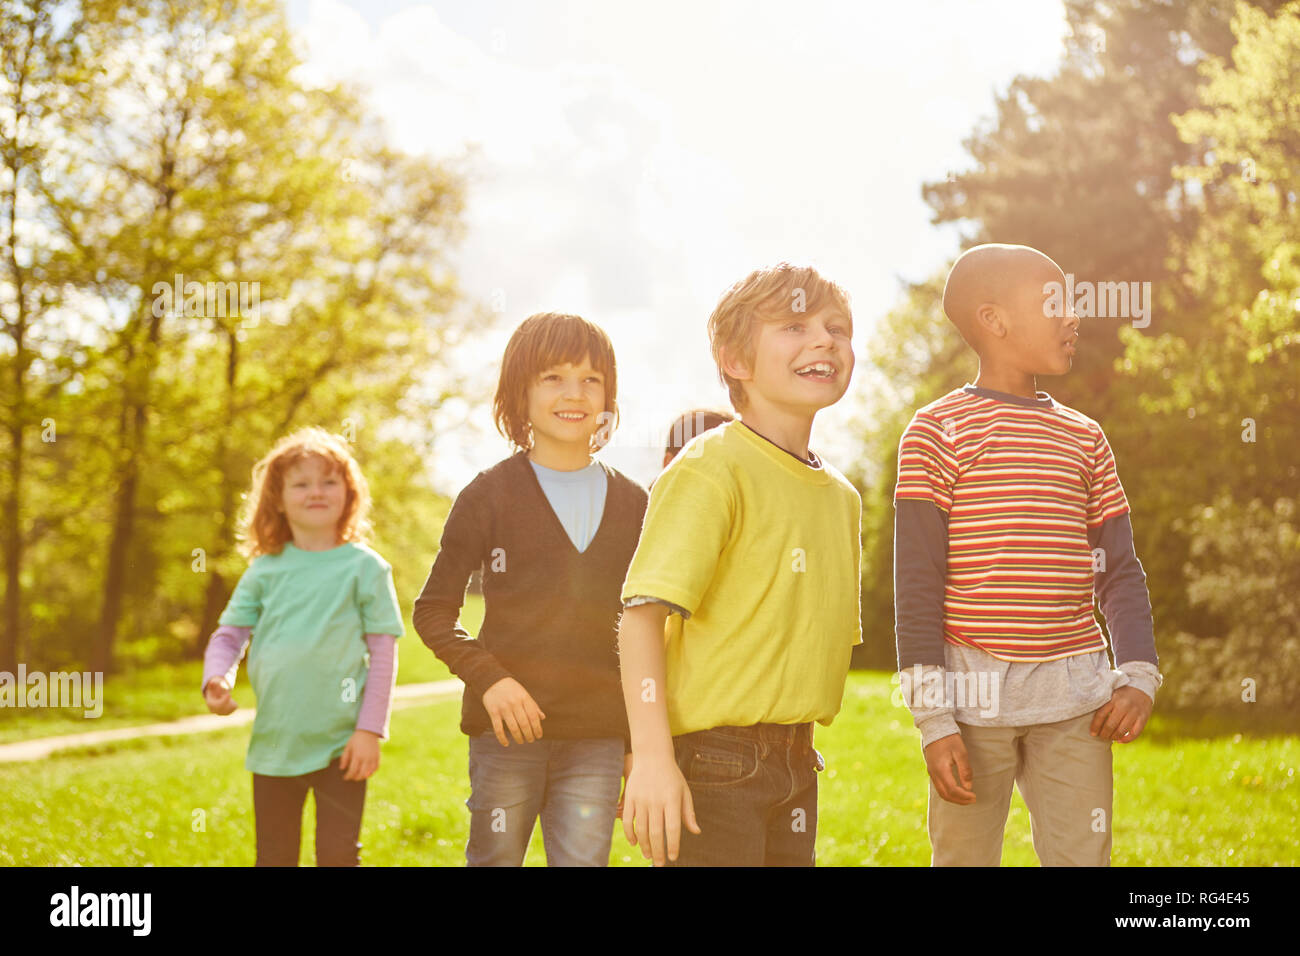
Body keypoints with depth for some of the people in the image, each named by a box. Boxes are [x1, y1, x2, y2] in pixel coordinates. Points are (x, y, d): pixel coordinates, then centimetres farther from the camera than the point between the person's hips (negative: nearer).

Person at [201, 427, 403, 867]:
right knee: (274, 857, 11)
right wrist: (216, 678, -13)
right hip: (273, 743, 3)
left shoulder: (364, 567, -1)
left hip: (340, 745, -3)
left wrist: (370, 729, -9)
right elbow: (229, 633, 9)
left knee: (338, 854, -3)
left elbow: (384, 652, -3)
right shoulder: (264, 570, 8)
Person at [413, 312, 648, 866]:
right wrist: (487, 677, -13)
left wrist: (640, 737, 13)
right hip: (508, 733, -2)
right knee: (495, 858, 7)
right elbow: (432, 611, 2)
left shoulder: (632, 506, 9)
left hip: (597, 739, 2)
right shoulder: (489, 497, 0)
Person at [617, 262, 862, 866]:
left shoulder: (842, 496, 13)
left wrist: (800, 748, 17)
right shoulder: (711, 470, -11)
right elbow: (643, 611, -18)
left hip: (793, 765, 7)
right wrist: (652, 756, -25)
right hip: (710, 759, -7)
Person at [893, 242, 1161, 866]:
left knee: (1083, 856, 0)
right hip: (975, 694, -4)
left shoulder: (1083, 438, 14)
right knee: (964, 855, 2)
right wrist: (933, 720, -9)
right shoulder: (938, 433, 0)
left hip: (1074, 696, 4)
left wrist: (1139, 674, 0)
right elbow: (917, 584, -3)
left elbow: (1119, 572, 16)